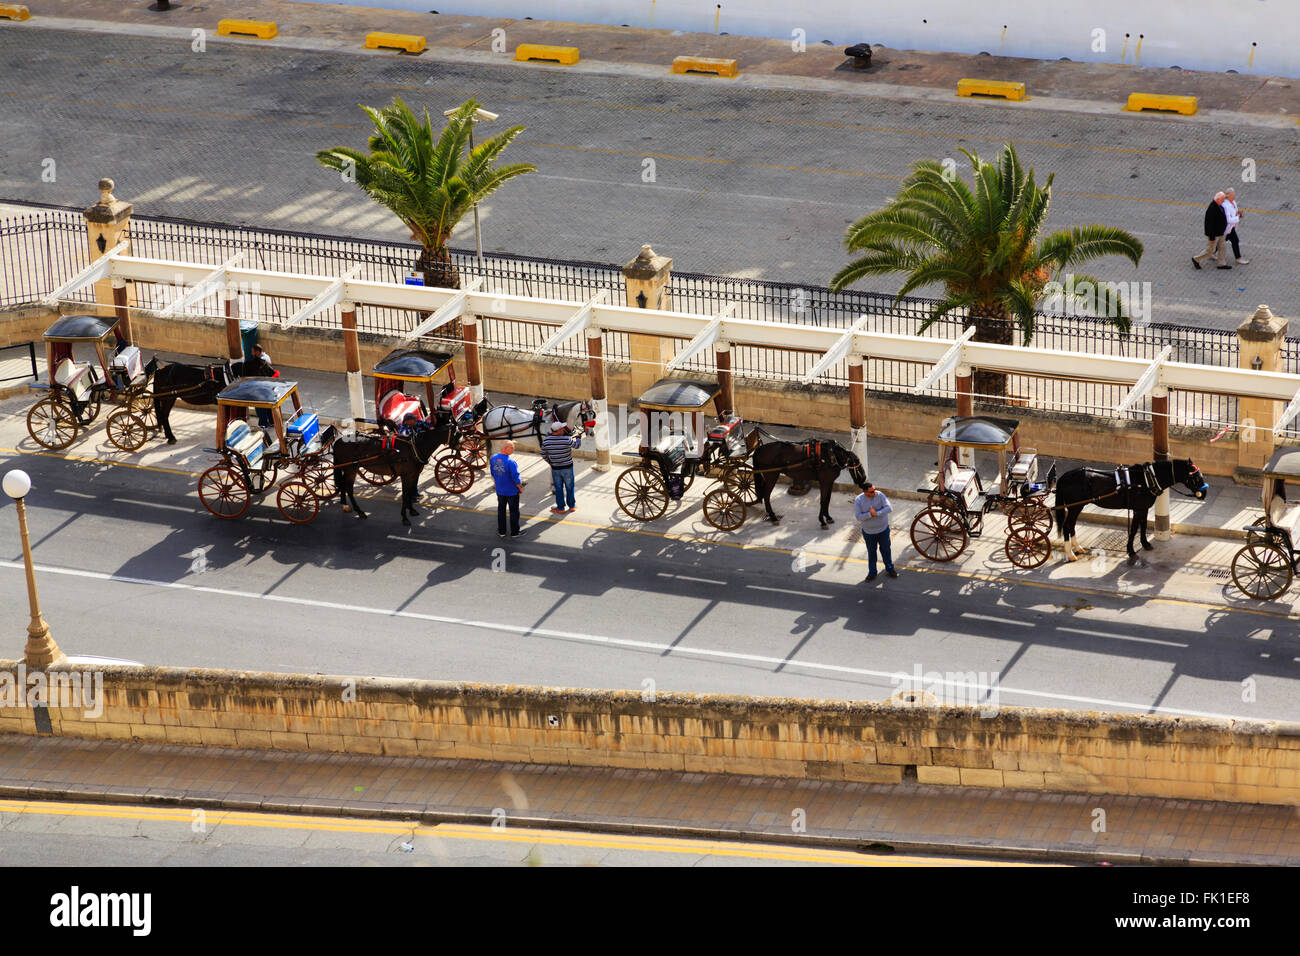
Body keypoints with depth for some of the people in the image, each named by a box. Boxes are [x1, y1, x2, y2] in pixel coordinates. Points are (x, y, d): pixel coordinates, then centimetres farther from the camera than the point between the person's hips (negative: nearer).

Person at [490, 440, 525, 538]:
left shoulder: (493, 459, -7)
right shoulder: (510, 462, -26)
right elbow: (515, 477, -21)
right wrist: (520, 488, -5)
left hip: (499, 490, 5)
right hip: (512, 491, -5)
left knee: (501, 509, 19)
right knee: (514, 511, 10)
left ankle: (501, 531, 27)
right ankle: (514, 532, 20)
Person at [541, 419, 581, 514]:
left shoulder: (546, 440, -11)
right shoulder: (567, 440, -21)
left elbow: (544, 455, 0)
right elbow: (577, 445, -2)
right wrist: (579, 438, 20)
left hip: (555, 468, 2)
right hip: (567, 468, -2)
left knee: (559, 488, 14)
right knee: (569, 487, 16)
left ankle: (561, 508, 19)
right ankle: (572, 505, 29)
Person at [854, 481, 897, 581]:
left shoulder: (880, 495, -16)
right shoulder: (858, 500, -17)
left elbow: (889, 508, -22)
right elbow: (858, 516, -21)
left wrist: (877, 513, -33)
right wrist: (870, 514, -33)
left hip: (883, 529, 1)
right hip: (868, 532, -1)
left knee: (886, 550, 16)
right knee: (871, 552, 14)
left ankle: (889, 569, 36)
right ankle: (872, 572, 30)